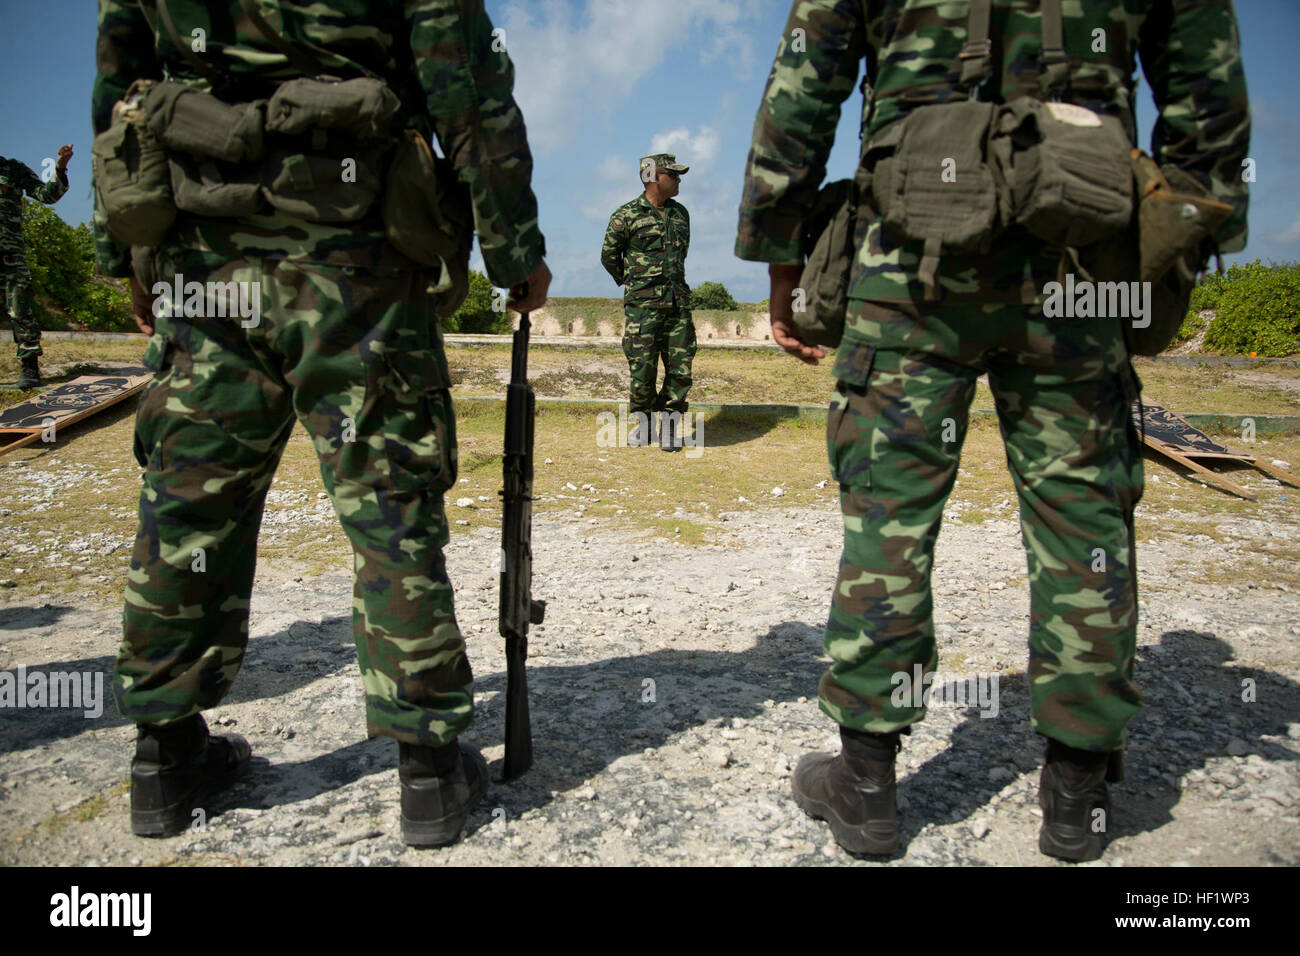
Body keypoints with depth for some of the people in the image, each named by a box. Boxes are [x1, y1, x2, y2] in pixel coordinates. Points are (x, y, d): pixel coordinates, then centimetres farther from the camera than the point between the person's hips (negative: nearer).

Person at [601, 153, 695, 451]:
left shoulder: (681, 214, 13)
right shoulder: (627, 215, -3)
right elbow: (609, 256, 8)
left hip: (677, 301, 4)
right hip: (643, 304, -4)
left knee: (680, 368, 0)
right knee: (643, 367, -3)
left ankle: (669, 428, 10)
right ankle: (642, 422, 16)